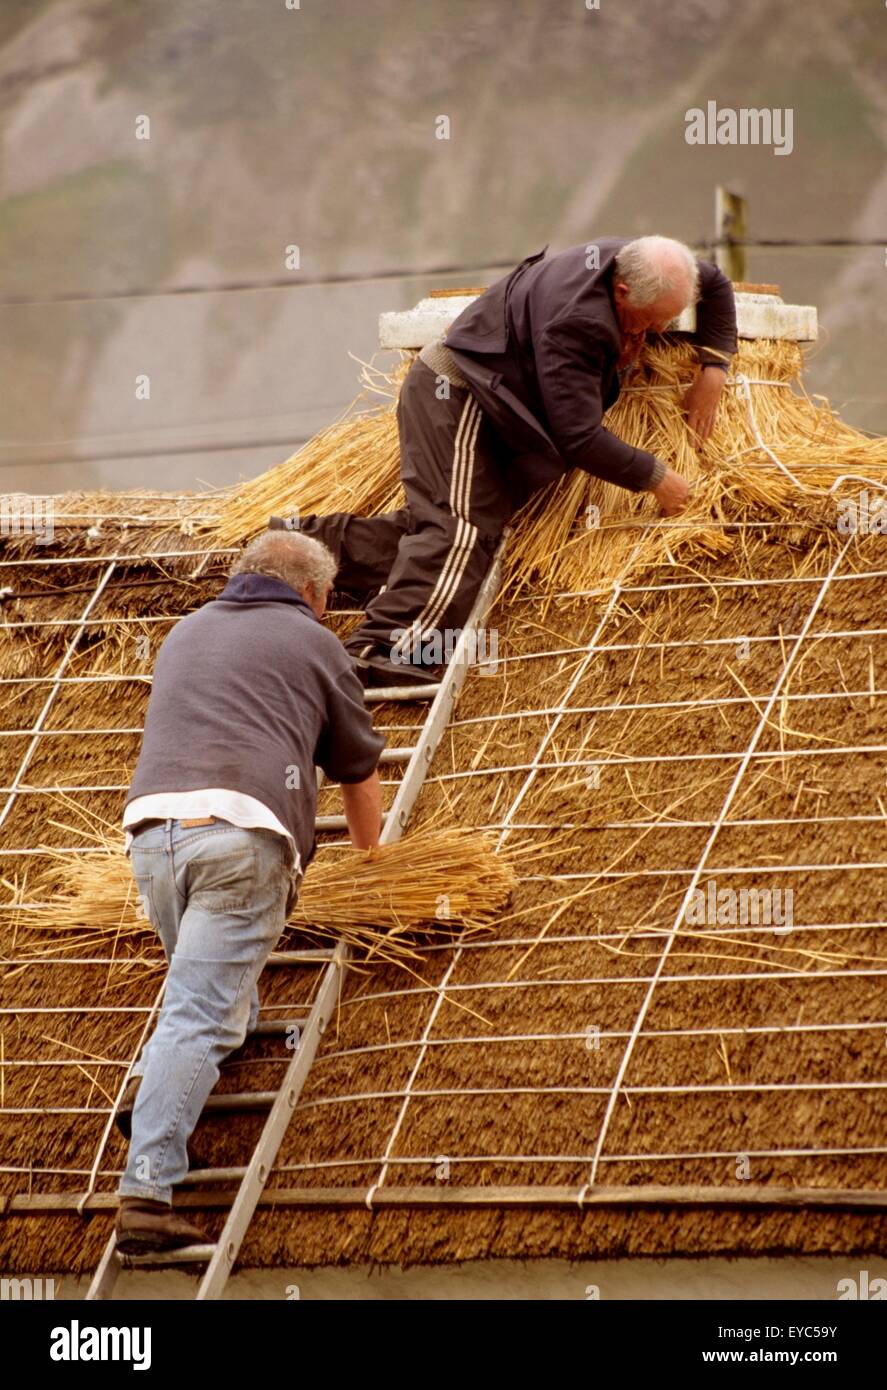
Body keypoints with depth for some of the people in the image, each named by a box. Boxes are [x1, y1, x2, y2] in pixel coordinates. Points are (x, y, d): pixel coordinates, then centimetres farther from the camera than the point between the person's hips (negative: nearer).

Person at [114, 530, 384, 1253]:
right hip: (240, 832, -5)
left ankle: (151, 1084, -6)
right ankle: (147, 1188, -23)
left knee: (221, 996, 22)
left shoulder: (187, 633, 31)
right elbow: (361, 773, 23)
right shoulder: (313, 643, 16)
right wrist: (369, 861, 41)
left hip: (151, 826, 5)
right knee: (204, 1016, -11)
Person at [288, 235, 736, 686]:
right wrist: (654, 478, -22)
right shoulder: (577, 323, -31)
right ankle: (383, 651, -37)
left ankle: (313, 540, 5)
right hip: (457, 396, -10)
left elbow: (715, 285, 18)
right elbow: (578, 437, -31)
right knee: (465, 530, -22)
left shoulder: (627, 259, -3)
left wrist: (713, 369, 6)